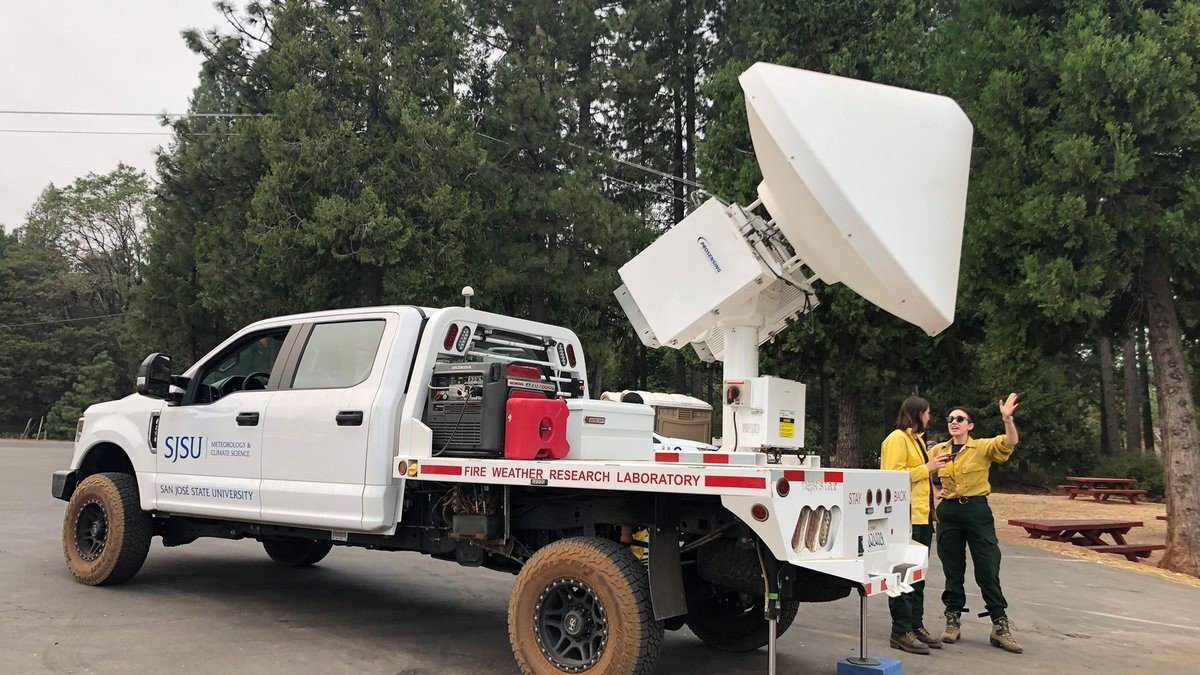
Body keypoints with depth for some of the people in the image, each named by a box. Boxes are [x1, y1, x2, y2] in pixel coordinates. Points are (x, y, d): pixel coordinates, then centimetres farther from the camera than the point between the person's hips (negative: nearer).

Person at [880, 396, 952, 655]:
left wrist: (934, 465, 13)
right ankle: (901, 632, -2)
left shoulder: (917, 439, 20)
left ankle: (916, 626, 20)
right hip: (906, 517, -10)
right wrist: (926, 468, -16)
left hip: (922, 516, 10)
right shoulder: (897, 439, -11)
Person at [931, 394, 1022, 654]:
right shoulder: (937, 450, 6)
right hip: (948, 512, 3)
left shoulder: (984, 447, -4)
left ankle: (1000, 627, 9)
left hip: (977, 510, -3)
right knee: (953, 570, 10)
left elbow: (1010, 442, -22)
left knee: (988, 569, 0)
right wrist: (935, 491, 3)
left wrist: (1007, 418, -38)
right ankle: (953, 621, 20)